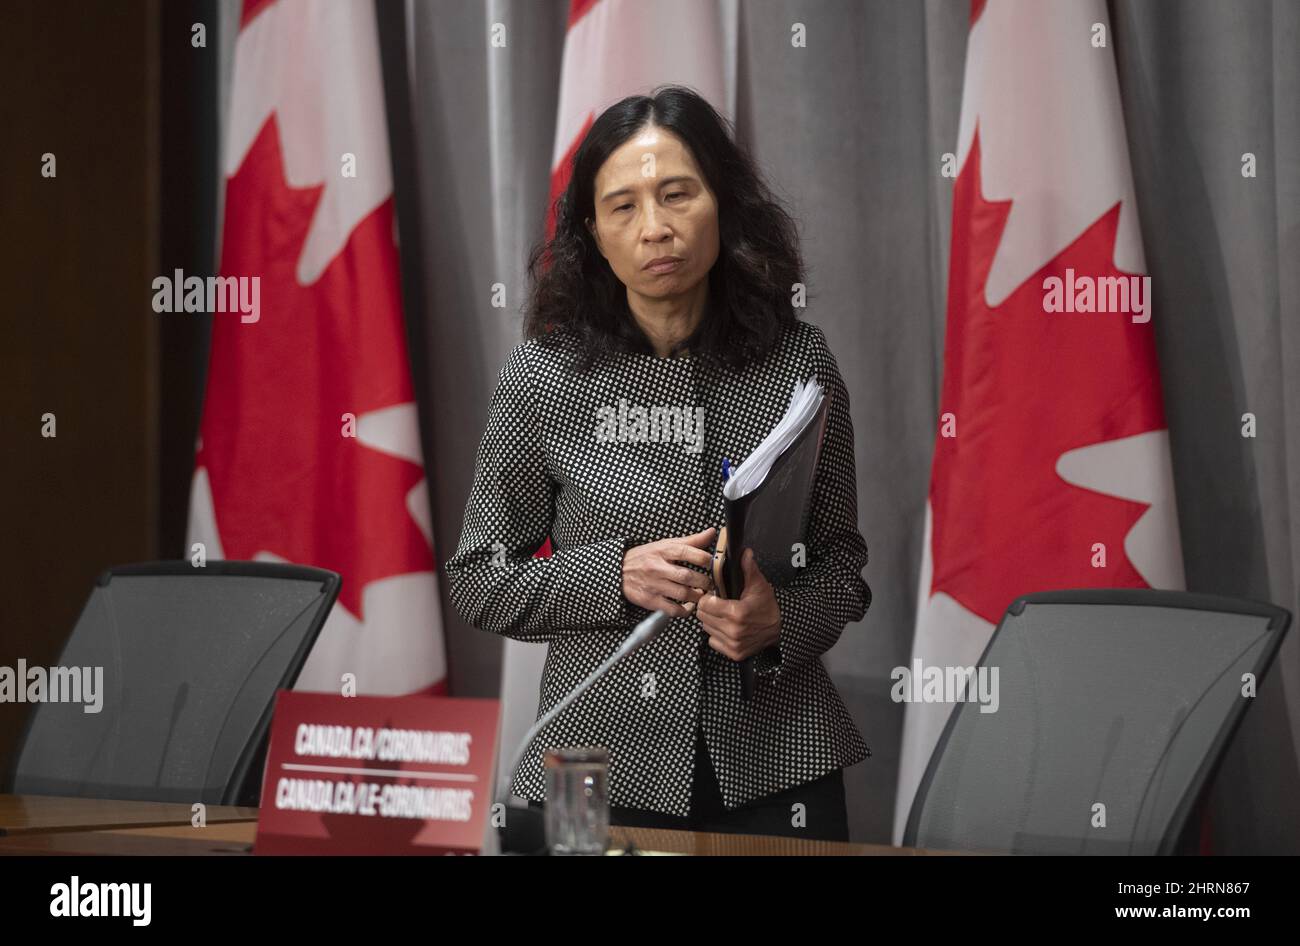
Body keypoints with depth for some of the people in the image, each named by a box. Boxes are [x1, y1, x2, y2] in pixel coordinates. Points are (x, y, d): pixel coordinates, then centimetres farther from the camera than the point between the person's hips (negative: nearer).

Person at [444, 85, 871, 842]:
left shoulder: (797, 361, -2)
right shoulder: (545, 377, -4)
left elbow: (842, 562, 6)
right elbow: (478, 581, 1)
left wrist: (781, 620, -15)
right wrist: (615, 574, -14)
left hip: (775, 769, 1)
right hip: (603, 771, -1)